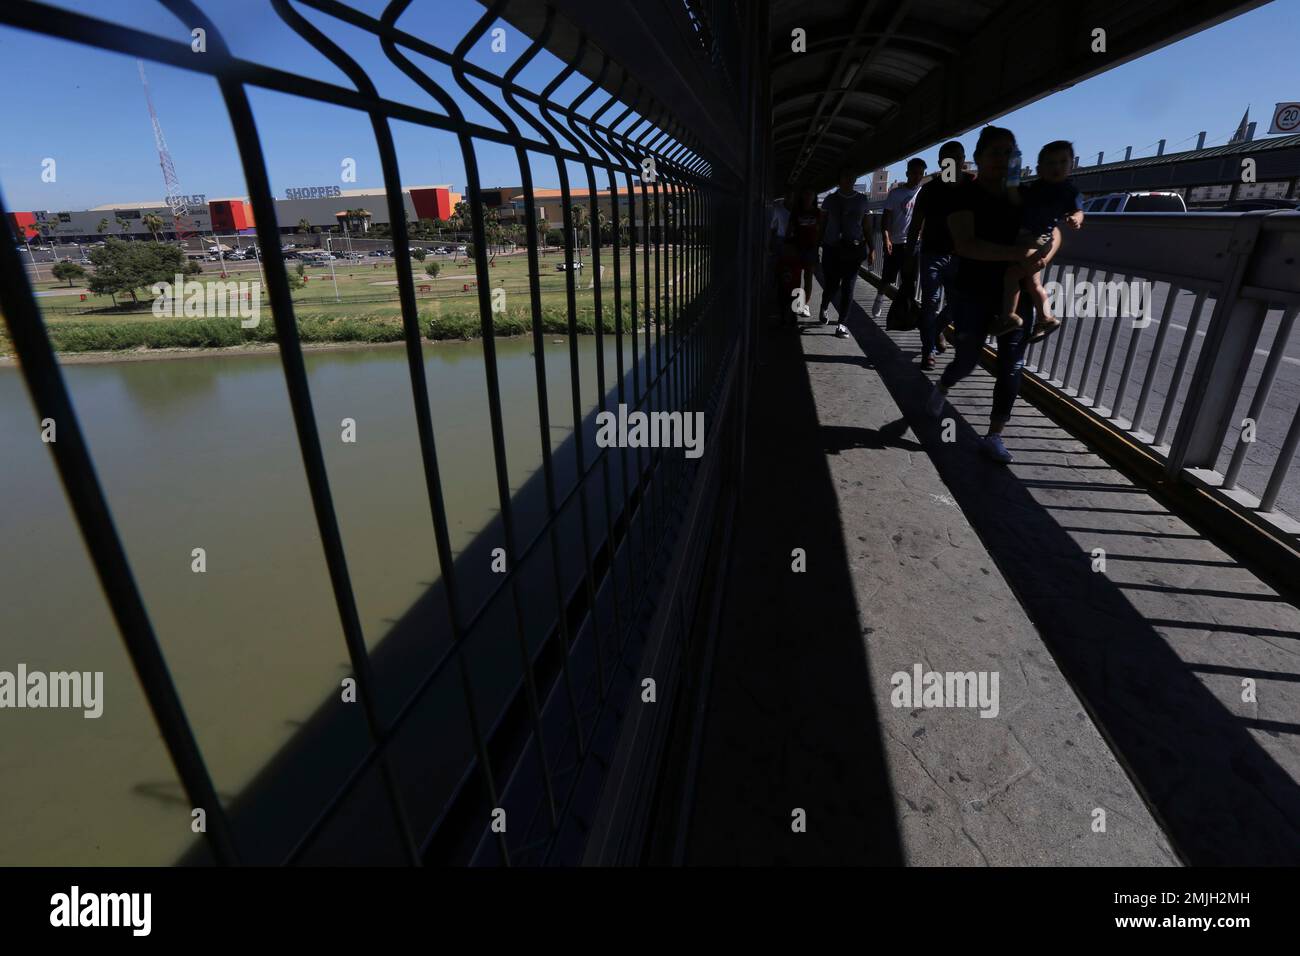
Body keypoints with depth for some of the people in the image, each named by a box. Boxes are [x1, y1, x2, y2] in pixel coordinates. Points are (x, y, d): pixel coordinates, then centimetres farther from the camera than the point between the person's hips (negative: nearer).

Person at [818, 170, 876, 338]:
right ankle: (823, 308, 32)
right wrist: (819, 245, 0)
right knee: (832, 285, -1)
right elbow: (822, 224, 7)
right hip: (832, 249, -1)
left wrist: (871, 248, 6)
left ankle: (842, 323, 5)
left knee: (848, 287, -3)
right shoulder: (830, 200, 6)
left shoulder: (862, 200, 10)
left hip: (853, 249, 1)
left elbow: (866, 226, 11)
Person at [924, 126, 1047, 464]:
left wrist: (1042, 255, -10)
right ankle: (940, 389, 41)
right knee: (967, 360, 6)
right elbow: (965, 245, -21)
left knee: (1012, 368, 0)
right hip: (974, 293, -4)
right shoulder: (965, 194, -7)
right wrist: (1018, 253, -28)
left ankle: (994, 437, 10)